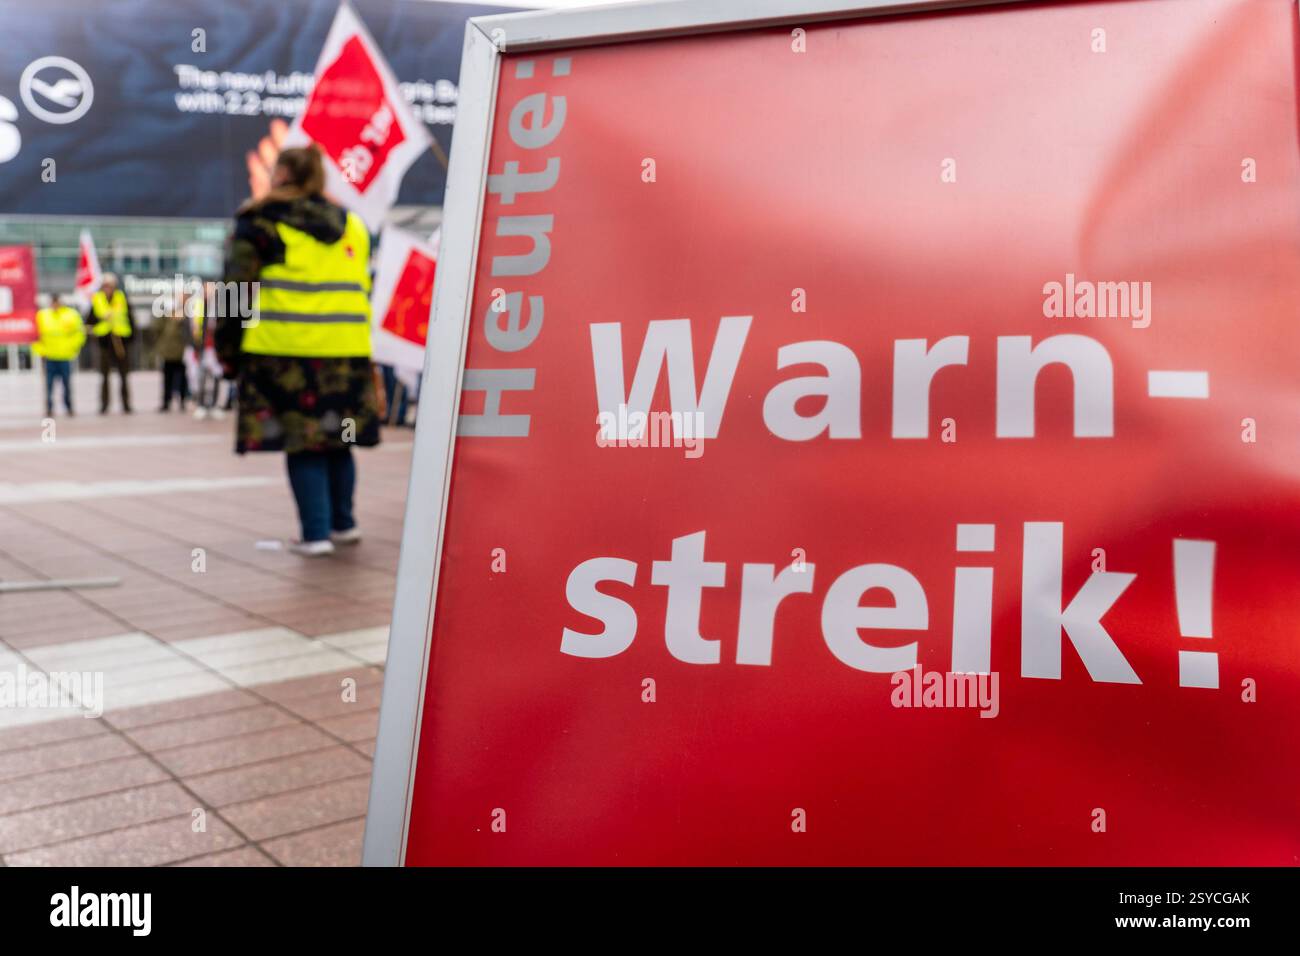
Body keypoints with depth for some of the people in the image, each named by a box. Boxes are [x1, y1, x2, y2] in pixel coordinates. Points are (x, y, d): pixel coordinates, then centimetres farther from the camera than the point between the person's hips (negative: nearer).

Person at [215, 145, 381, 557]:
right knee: (338, 439, 15)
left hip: (288, 352, -4)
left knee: (302, 444, 2)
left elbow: (237, 288, -2)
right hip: (347, 351, 5)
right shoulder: (350, 225, 17)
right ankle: (343, 524, 24)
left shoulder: (261, 222, 1)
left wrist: (229, 352, 6)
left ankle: (316, 533, 3)